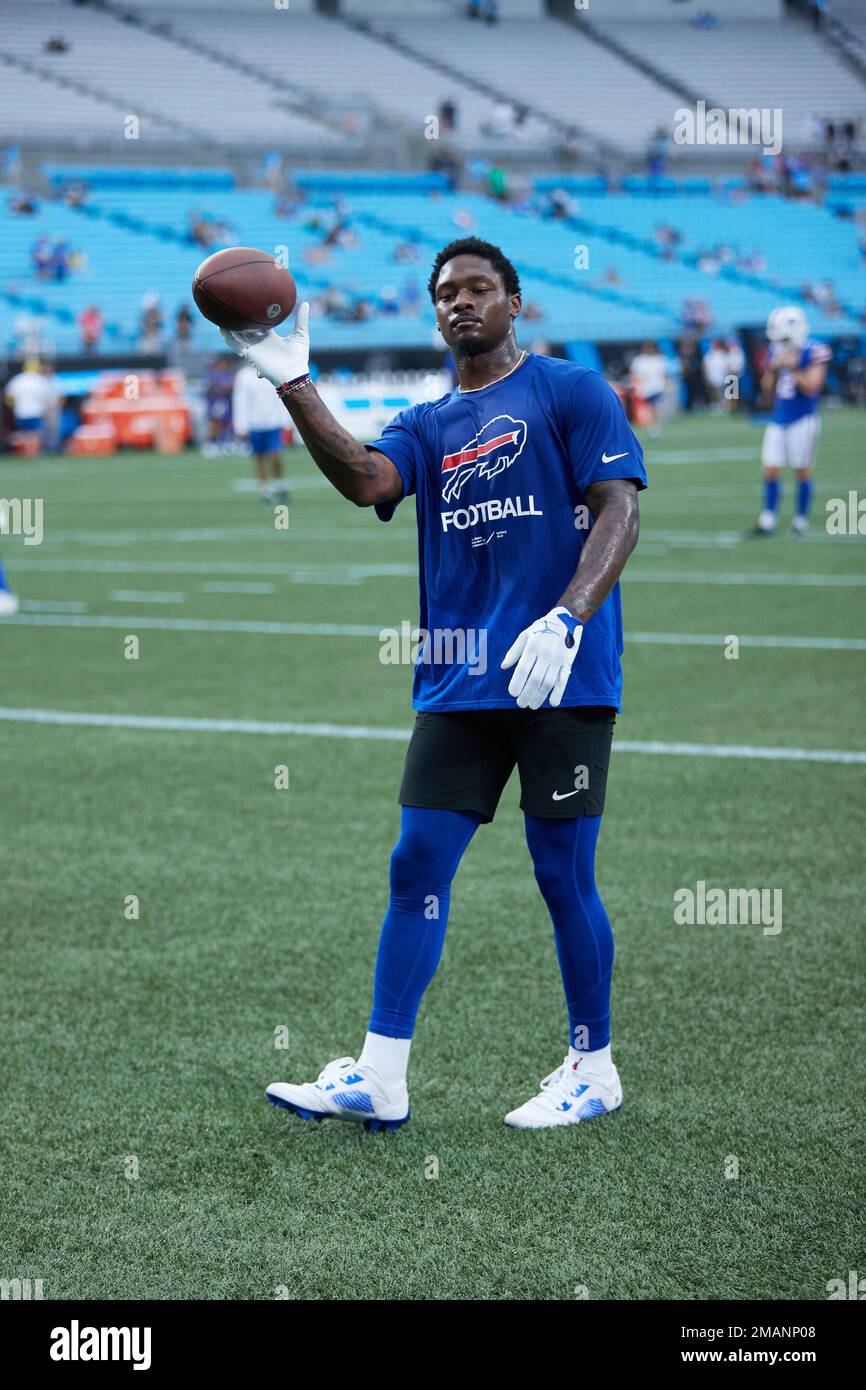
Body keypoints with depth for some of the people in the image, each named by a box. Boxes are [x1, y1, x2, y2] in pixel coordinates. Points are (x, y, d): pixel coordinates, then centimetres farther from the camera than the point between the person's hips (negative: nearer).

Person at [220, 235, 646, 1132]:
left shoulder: (571, 392, 1)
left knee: (562, 872, 0)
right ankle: (378, 1077, 5)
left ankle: (594, 1067, 15)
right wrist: (293, 385, -16)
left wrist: (565, 620, -22)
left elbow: (619, 510, -8)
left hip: (561, 680, -5)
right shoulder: (427, 426, 16)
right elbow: (364, 479, -5)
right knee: (417, 864, 1)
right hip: (457, 681, 5)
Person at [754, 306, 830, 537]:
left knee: (802, 471, 1)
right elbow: (767, 387, 10)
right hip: (778, 419, 6)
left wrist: (792, 368, -23)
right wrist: (772, 368, -7)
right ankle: (768, 522, 7)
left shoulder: (815, 352, -13)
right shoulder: (776, 351, 5)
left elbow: (811, 387, -17)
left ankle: (801, 521, 12)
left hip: (803, 420, -5)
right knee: (770, 470, 2)